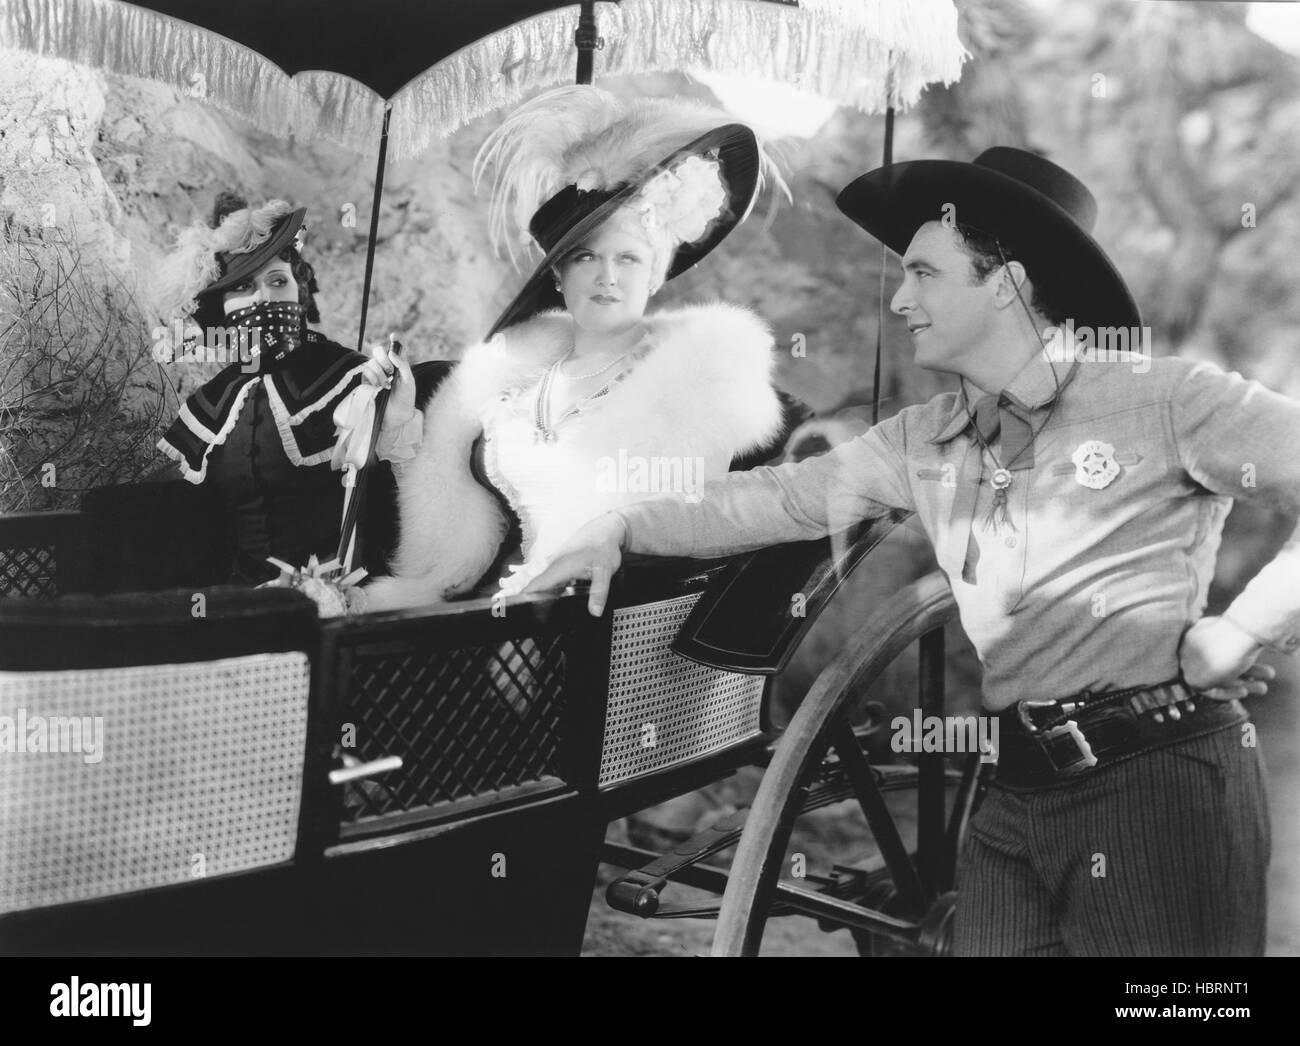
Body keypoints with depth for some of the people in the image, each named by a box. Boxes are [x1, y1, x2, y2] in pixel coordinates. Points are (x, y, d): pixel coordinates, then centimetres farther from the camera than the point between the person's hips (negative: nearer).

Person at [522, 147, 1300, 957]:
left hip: (1161, 778, -6)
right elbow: (780, 498, 15)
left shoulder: (1165, 399, -8)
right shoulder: (923, 443, 11)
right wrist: (623, 529, 8)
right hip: (1018, 795, 6)